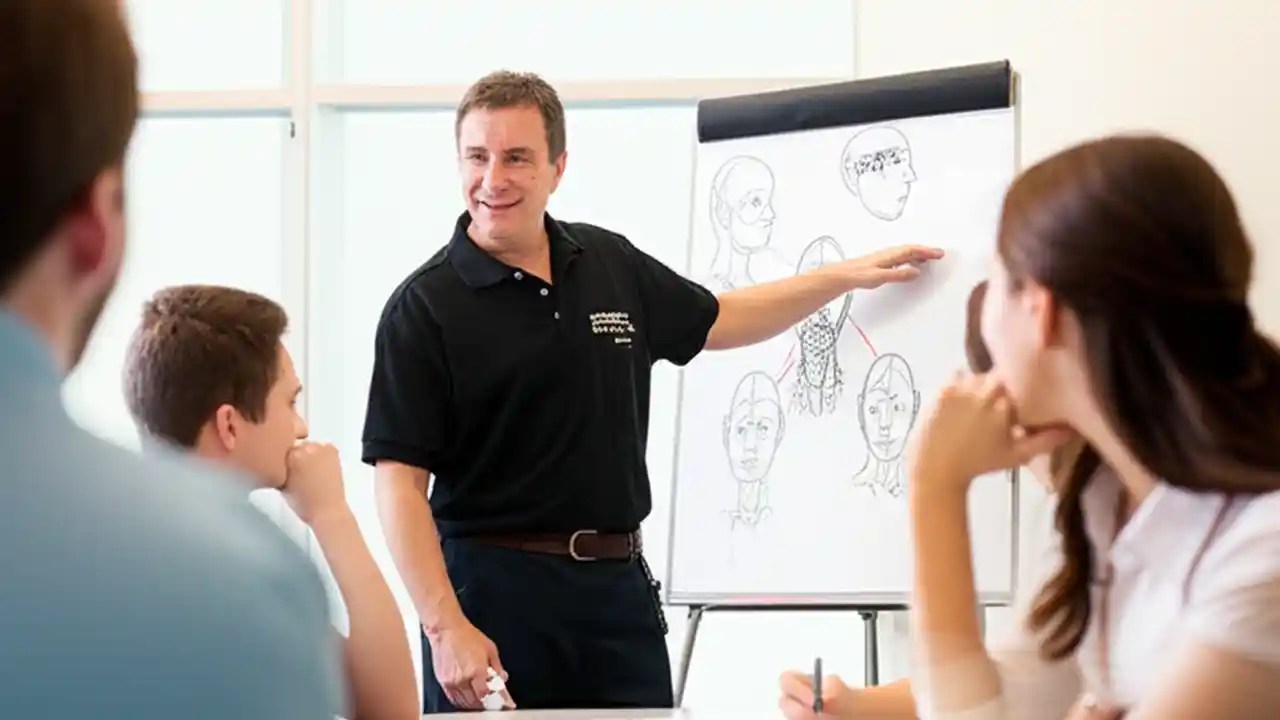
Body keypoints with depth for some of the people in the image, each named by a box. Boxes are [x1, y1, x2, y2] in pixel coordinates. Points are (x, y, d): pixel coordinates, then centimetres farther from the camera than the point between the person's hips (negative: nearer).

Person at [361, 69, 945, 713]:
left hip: (618, 585, 4)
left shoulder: (611, 265, 9)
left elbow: (713, 321, 28)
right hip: (489, 588, -4)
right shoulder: (425, 306, -7)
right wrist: (445, 628, -20)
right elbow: (399, 480, -11)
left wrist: (848, 275, 24)